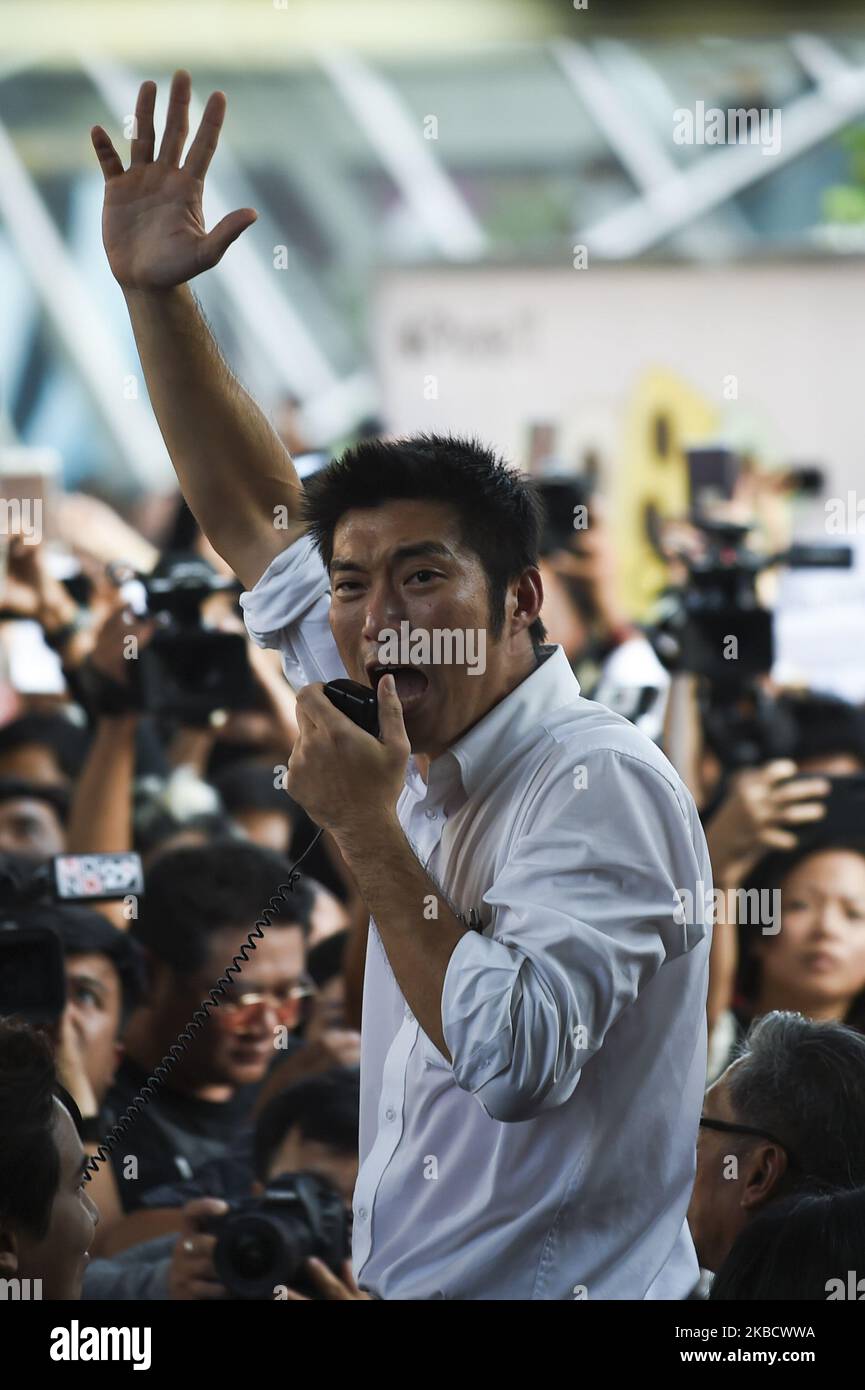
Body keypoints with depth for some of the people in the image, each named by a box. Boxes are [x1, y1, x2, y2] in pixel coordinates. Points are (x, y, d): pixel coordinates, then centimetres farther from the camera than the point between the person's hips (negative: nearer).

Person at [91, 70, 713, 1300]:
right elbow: (256, 519, 16)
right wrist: (153, 292, 11)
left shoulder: (601, 786, -16)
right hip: (407, 1293, 7)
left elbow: (515, 1058, -26)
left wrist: (366, 833, -17)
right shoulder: (431, 746, 8)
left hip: (560, 1292, -7)